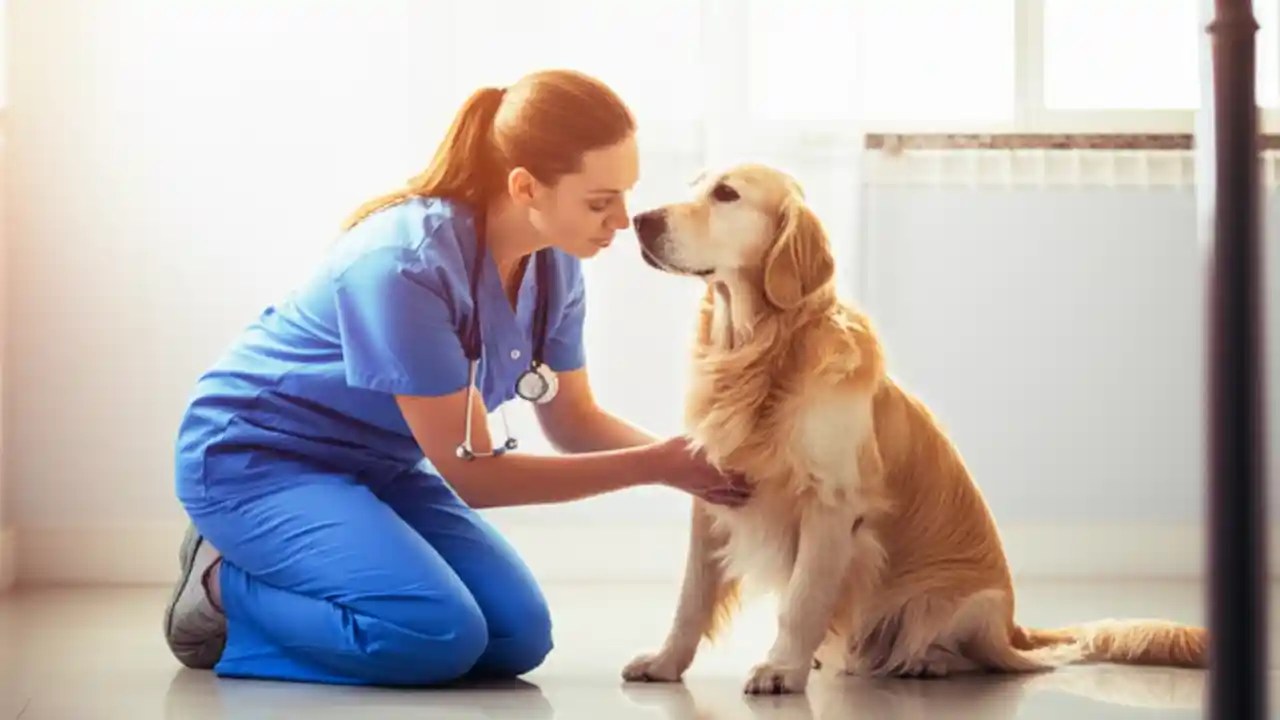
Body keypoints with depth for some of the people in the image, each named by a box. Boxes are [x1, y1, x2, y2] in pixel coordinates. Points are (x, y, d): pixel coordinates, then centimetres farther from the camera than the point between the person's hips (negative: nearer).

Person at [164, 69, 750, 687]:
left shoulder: (553, 263, -9)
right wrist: (655, 466, -25)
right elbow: (472, 474, -26)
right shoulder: (407, 266, -32)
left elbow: (574, 422, 5)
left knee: (517, 637, -3)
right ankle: (223, 586, -2)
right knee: (438, 635, -26)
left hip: (373, 466, 8)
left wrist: (685, 457, -14)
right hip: (256, 456, -8)